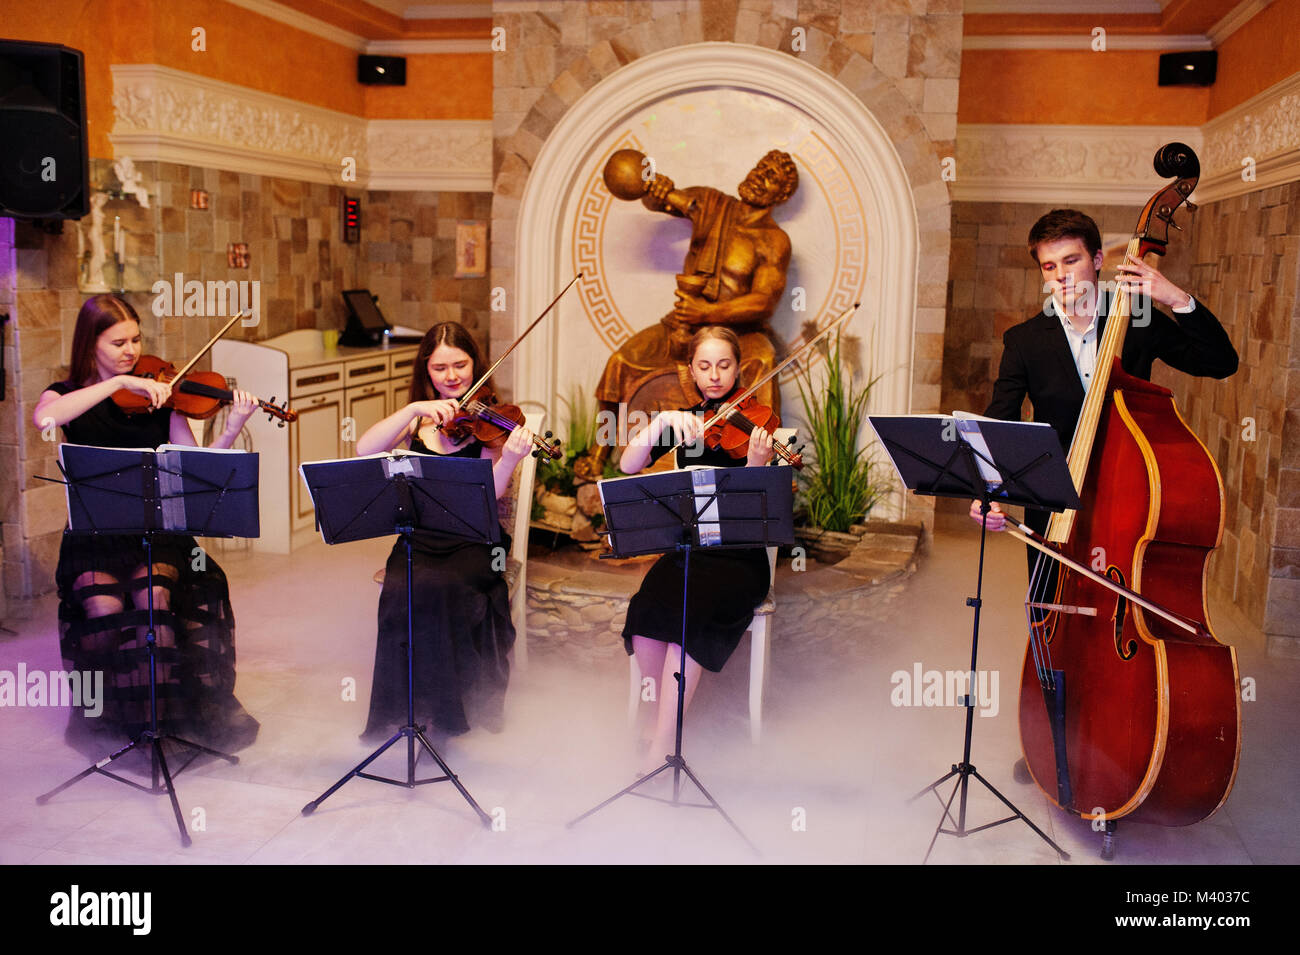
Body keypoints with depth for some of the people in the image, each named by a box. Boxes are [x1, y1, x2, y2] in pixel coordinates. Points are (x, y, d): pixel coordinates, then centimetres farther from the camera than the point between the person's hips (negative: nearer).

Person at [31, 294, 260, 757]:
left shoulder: (158, 394, 8)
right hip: (95, 532, 0)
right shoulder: (67, 394, 7)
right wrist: (120, 382, -24)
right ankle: (102, 715, -3)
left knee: (153, 594, -29)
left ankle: (162, 713, -12)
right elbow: (43, 419, -21)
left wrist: (232, 429, -21)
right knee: (103, 605, -27)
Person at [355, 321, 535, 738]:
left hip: (472, 544, -2)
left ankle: (444, 718, -15)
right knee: (400, 592, -27)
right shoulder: (417, 421, 12)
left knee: (439, 588, -30)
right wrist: (415, 409, -16)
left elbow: (488, 495, -11)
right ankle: (398, 713, -12)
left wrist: (510, 460, -31)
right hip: (418, 542, 3)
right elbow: (365, 450, -6)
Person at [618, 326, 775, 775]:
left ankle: (660, 750, -23)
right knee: (645, 613, -26)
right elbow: (628, 465, -4)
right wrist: (662, 421, -18)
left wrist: (755, 464, -30)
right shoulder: (684, 420, 11)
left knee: (686, 616, -31)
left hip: (739, 557, -3)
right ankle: (670, 717, -3)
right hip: (686, 550, 3)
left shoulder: (749, 423, 1)